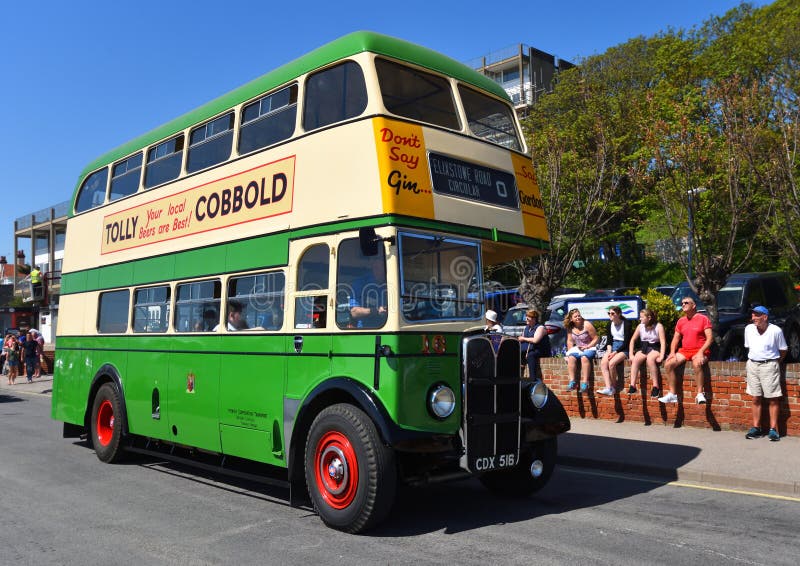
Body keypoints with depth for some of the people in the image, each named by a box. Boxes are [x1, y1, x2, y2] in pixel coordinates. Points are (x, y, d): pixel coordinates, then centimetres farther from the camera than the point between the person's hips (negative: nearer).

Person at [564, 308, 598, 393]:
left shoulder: (587, 325, -10)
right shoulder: (570, 328, 5)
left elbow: (596, 338, -8)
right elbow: (570, 341, 11)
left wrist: (586, 347, -16)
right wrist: (570, 352, -1)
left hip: (589, 348, -4)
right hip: (577, 349, 5)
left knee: (584, 357, -36)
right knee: (571, 358, -27)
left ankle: (585, 383, -38)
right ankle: (572, 381, -28)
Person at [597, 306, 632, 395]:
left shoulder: (626, 324, -12)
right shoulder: (610, 323, 8)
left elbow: (626, 342, -13)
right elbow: (609, 340, 11)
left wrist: (615, 352, -19)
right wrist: (609, 351, -7)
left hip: (623, 348, -6)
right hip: (613, 346, 6)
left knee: (611, 363, -30)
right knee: (603, 363, -22)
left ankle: (613, 387, -11)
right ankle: (608, 388, -28)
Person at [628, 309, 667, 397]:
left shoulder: (658, 326, -7)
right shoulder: (640, 326, 5)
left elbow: (663, 342, -13)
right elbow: (633, 340, 8)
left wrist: (661, 357, -23)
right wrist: (631, 355, -1)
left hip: (655, 348, -4)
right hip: (643, 348, 4)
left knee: (650, 359, -36)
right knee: (635, 359, -26)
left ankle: (656, 386, -28)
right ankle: (632, 386, -28)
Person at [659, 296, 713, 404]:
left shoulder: (703, 319, -1)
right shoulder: (681, 321, 15)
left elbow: (710, 338, -9)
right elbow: (676, 338, 18)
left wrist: (701, 352, -21)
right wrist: (672, 352, 1)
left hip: (700, 351, -6)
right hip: (684, 351, 6)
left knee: (697, 364, -38)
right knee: (668, 364, -17)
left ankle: (700, 394, -27)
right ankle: (672, 394, -12)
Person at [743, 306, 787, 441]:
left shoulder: (776, 330, -9)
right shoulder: (749, 329, 5)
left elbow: (783, 350, 1)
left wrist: (775, 362, 3)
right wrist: (752, 359, 11)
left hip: (769, 365, -4)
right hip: (752, 365, 5)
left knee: (773, 399, -2)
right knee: (755, 399, 7)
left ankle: (773, 429, 4)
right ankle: (756, 428, 13)